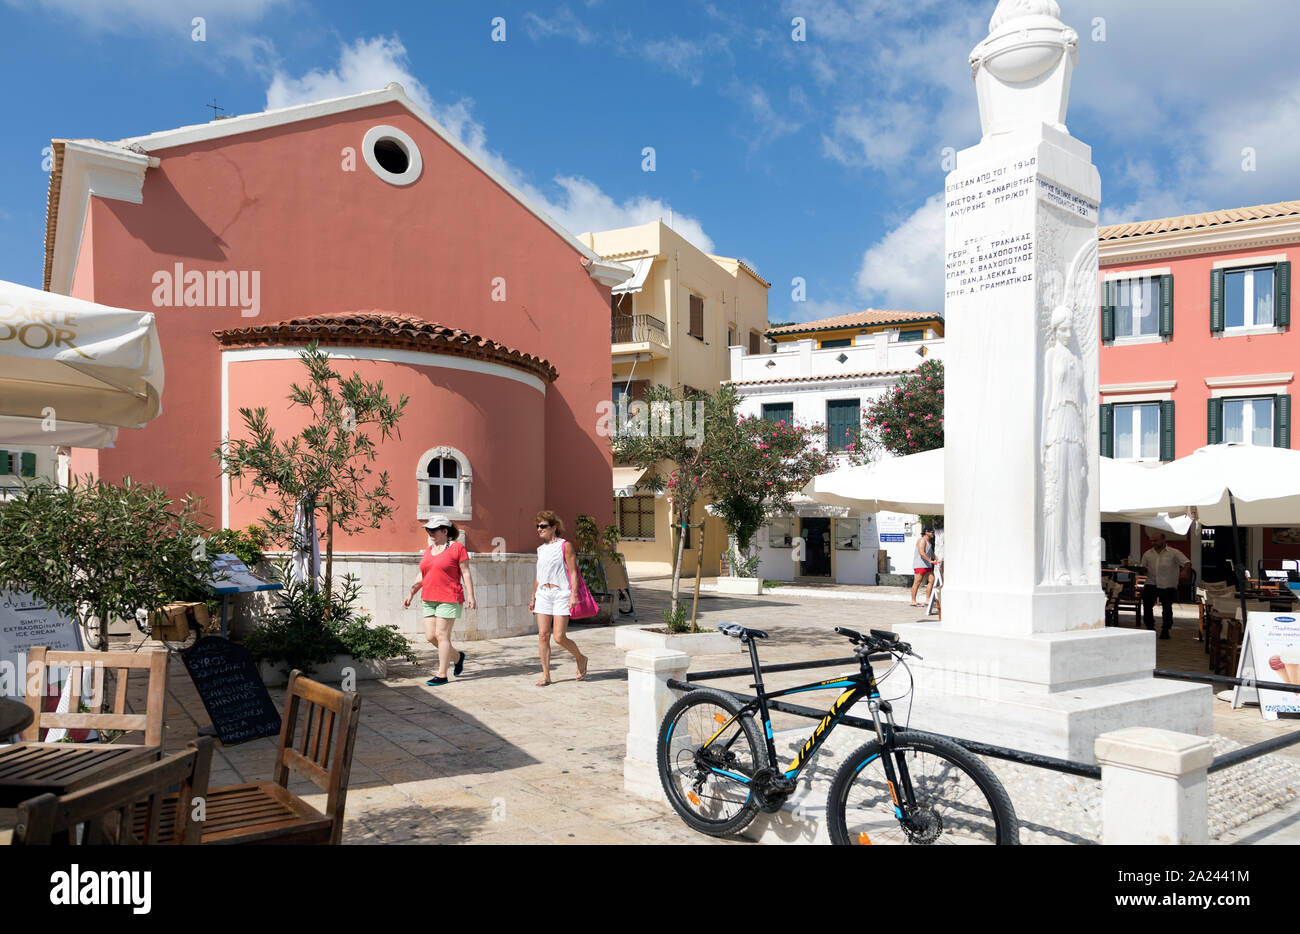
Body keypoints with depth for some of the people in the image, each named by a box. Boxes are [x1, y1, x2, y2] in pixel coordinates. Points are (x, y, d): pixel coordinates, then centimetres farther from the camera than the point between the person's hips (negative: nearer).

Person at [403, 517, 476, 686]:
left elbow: (466, 574, -7)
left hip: (449, 599, -7)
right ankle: (458, 656, 26)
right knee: (430, 636, 4)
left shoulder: (457, 548, -6)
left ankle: (442, 675, 2)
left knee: (442, 635, -7)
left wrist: (470, 596, -13)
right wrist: (411, 593, 14)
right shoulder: (428, 550, 14)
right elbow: (422, 576, 20)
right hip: (429, 599, 7)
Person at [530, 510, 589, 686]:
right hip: (543, 595, 6)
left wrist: (574, 595, -17)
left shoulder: (565, 546, -4)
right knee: (543, 635, -1)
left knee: (559, 637, -7)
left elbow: (573, 572, -8)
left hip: (561, 594, -6)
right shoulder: (541, 549, 14)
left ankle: (580, 658, 20)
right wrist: (533, 597, 20)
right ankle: (546, 675, 7)